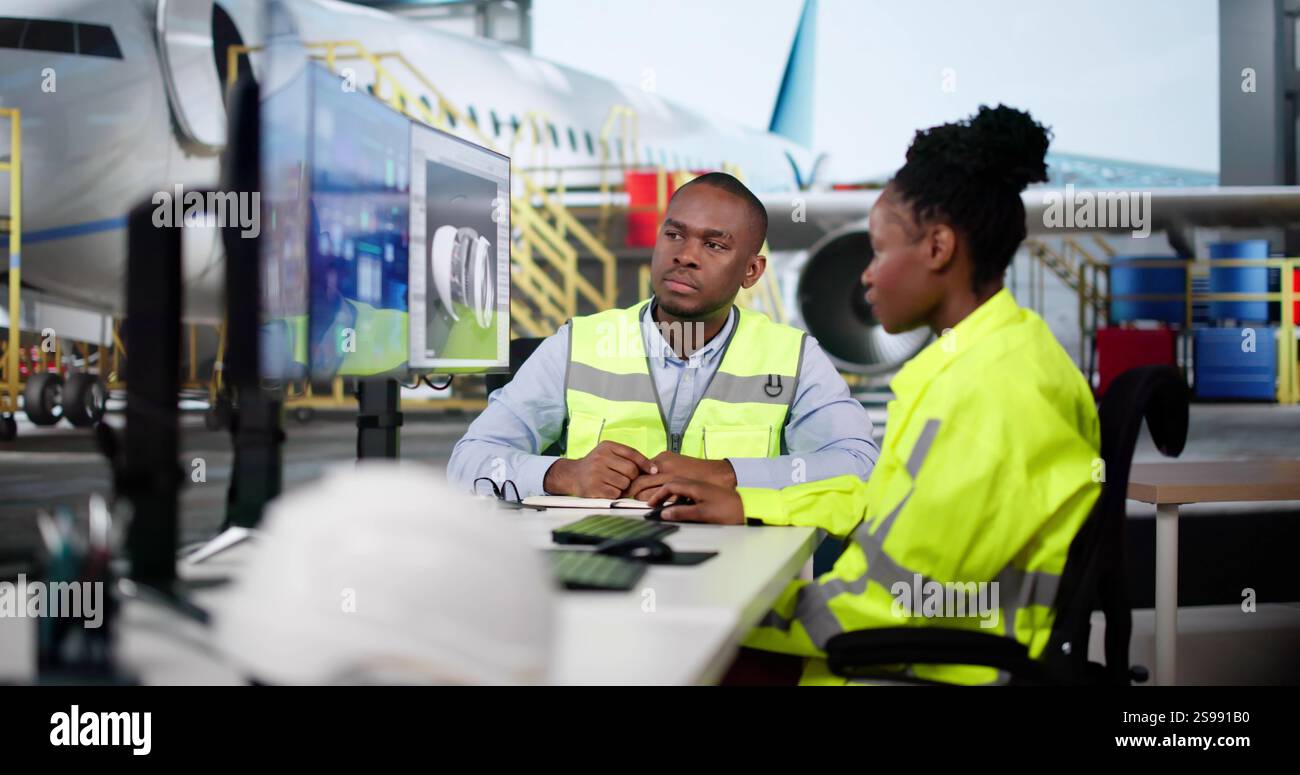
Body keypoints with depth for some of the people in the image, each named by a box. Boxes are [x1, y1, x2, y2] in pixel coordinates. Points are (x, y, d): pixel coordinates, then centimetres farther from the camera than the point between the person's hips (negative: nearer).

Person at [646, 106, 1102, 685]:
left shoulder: (991, 393, -23)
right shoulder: (990, 352, 9)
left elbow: (887, 598, -22)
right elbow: (891, 497, 18)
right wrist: (746, 506, 13)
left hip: (950, 671, -9)